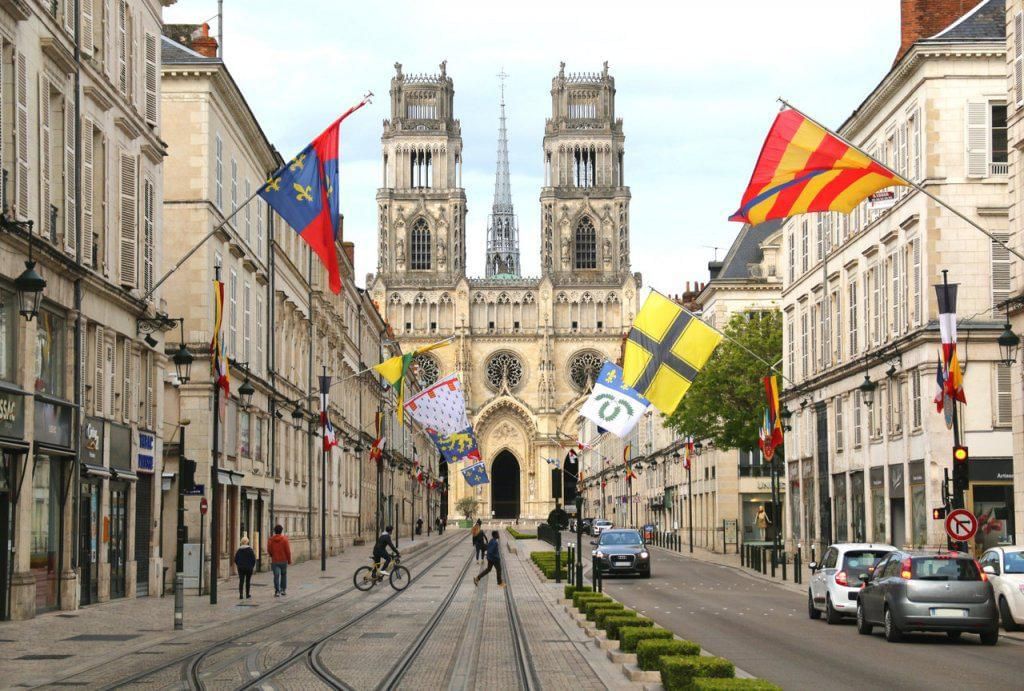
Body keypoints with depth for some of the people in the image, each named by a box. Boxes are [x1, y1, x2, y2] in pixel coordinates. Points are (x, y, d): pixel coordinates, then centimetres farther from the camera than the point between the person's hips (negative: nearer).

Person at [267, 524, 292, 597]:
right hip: (283, 560, -1)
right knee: (283, 575, 16)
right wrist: (289, 560, 6)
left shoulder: (270, 540, -3)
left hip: (274, 561, 1)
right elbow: (288, 550, -7)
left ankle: (277, 591, -10)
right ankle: (283, 590, 19)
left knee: (276, 576, -1)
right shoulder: (284, 539, -8)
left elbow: (269, 550, 3)